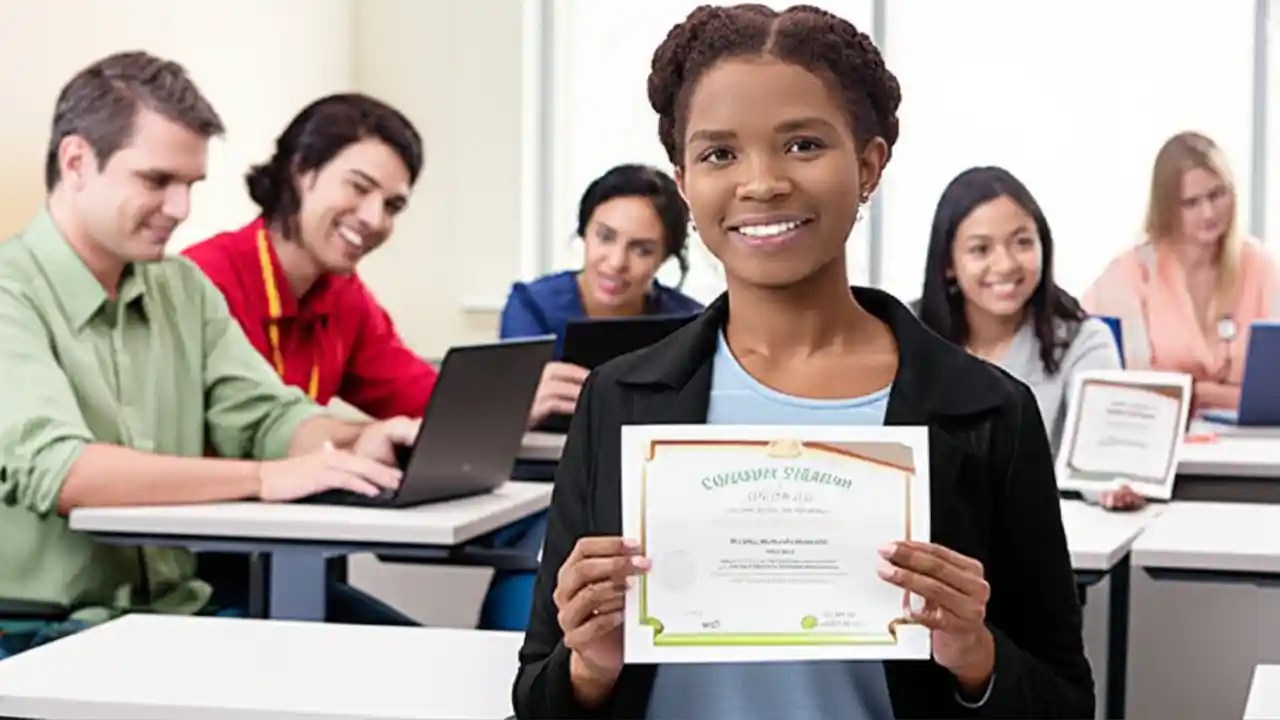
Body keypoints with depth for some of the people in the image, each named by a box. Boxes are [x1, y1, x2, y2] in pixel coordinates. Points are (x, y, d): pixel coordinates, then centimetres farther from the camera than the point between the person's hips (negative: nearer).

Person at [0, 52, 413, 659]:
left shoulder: (185, 289, 12)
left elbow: (268, 418, 7)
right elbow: (52, 469, -24)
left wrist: (354, 444, -16)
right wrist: (264, 479, -29)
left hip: (175, 614, 7)